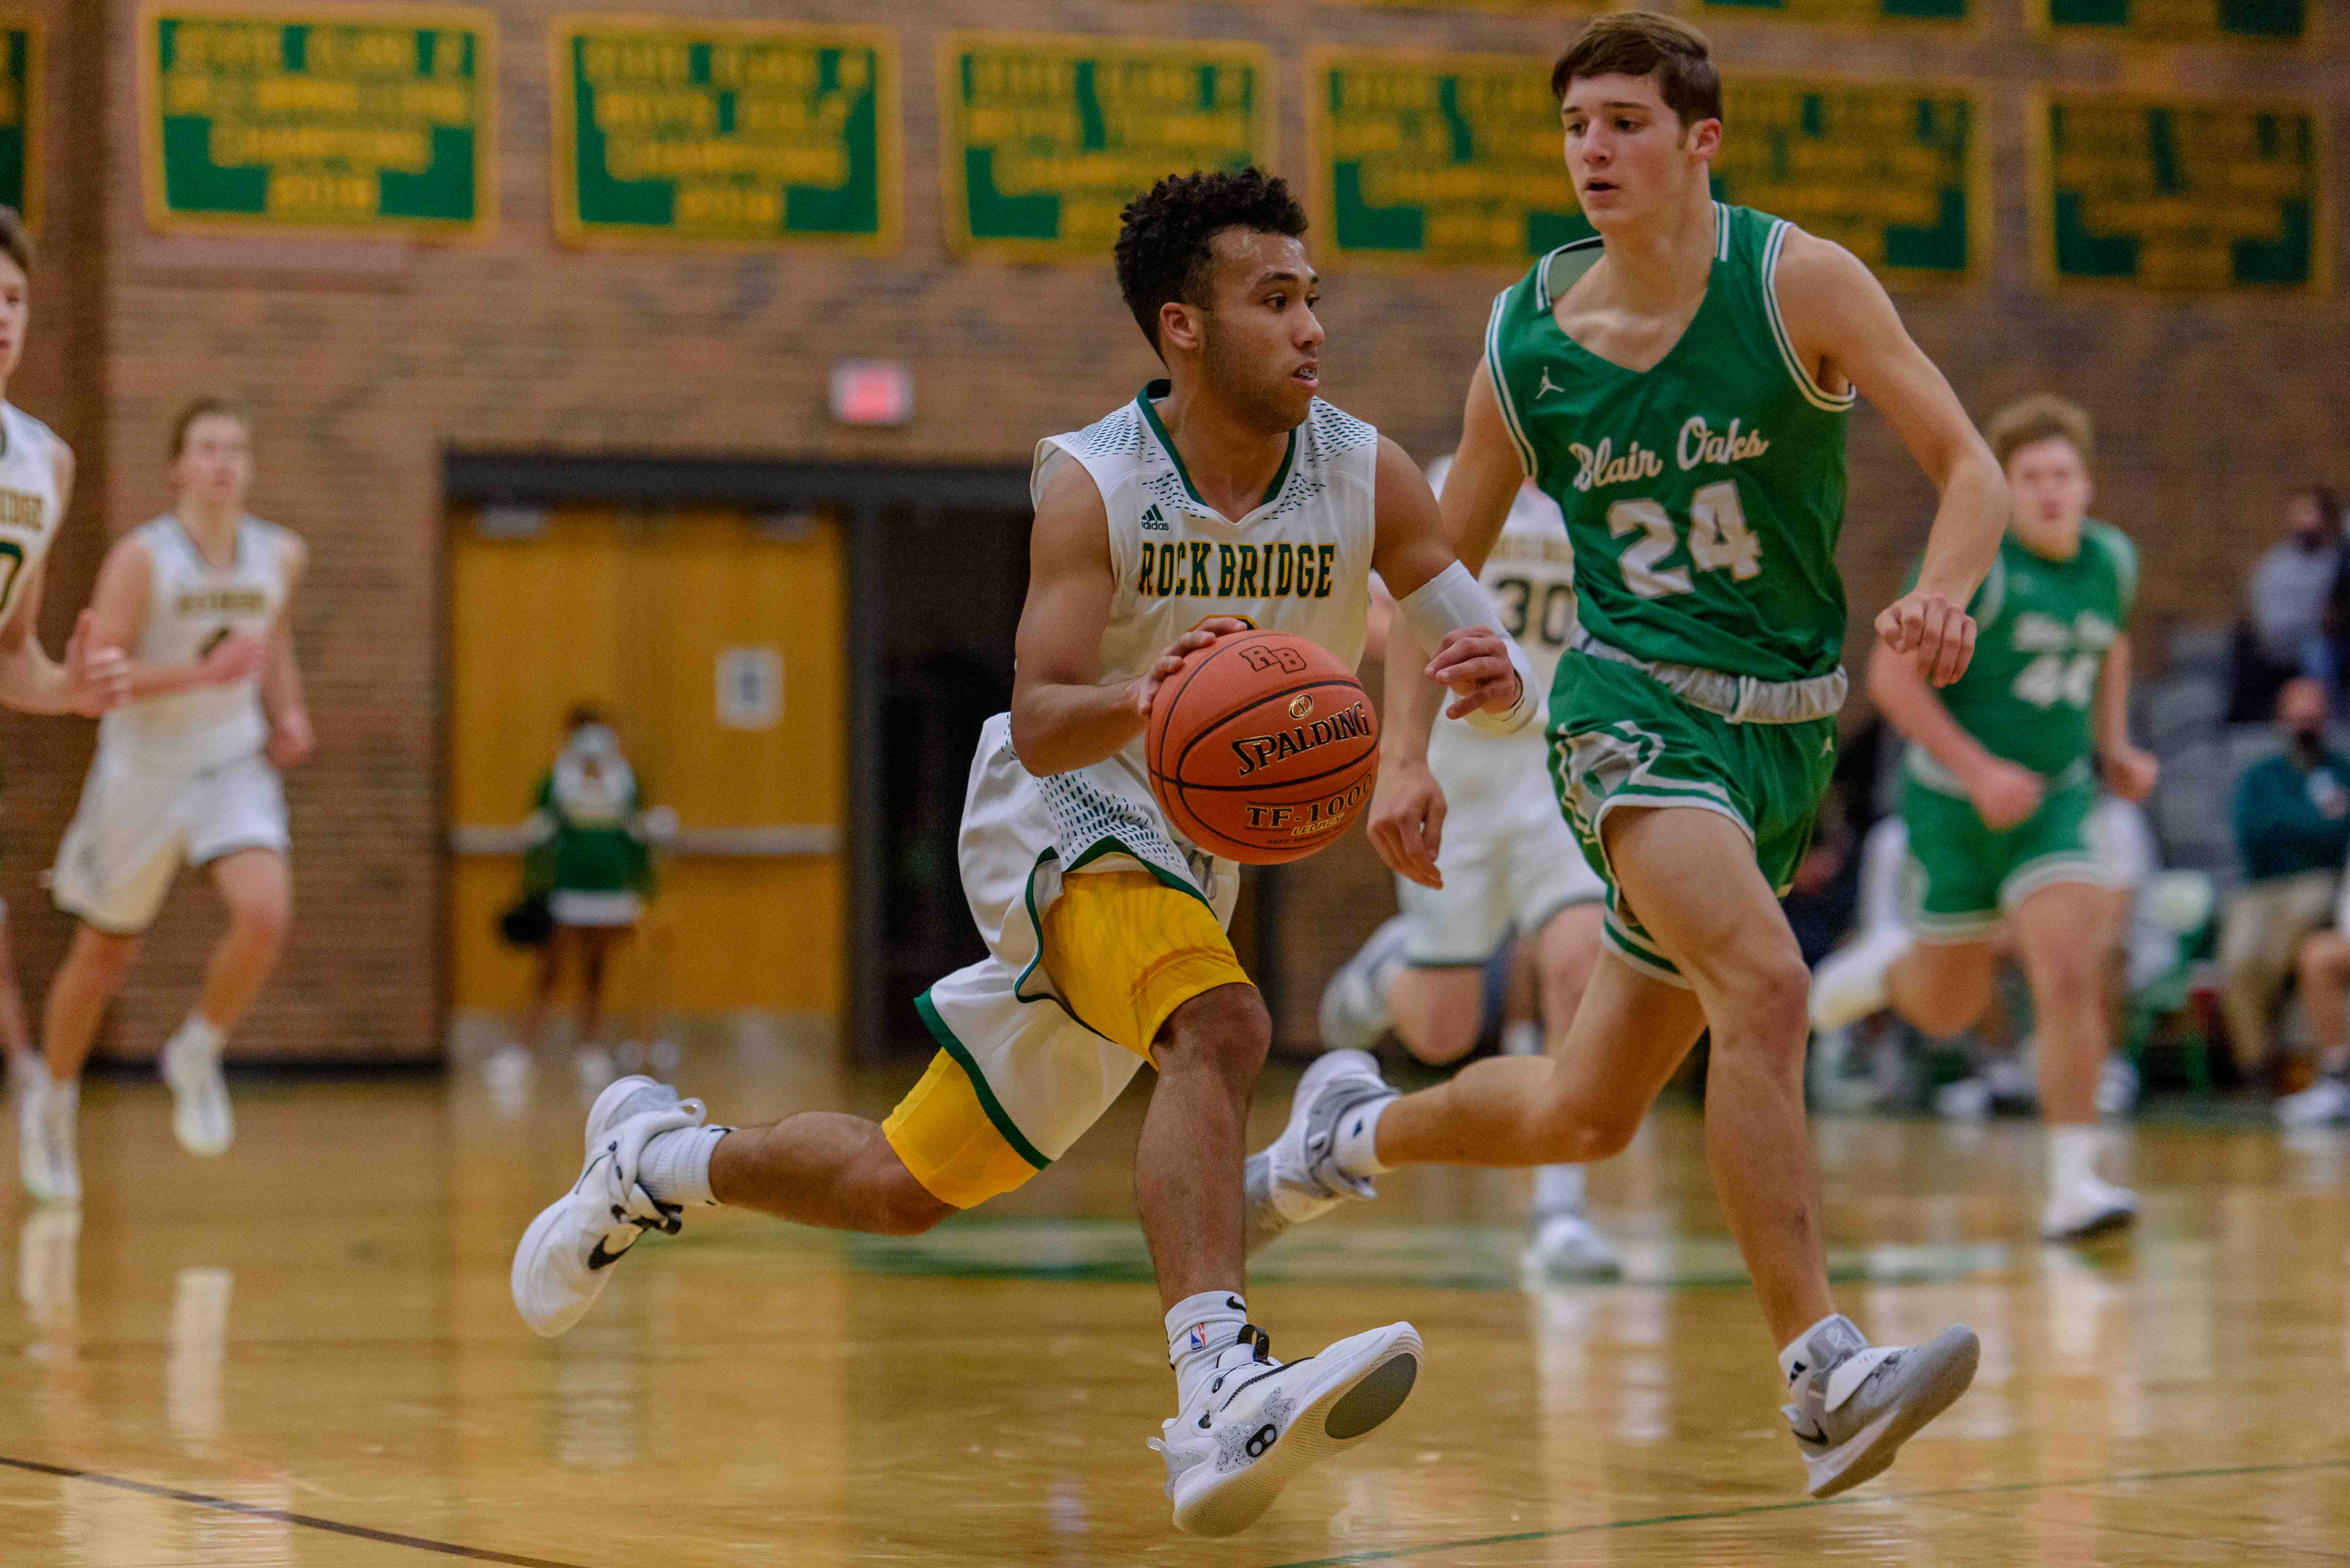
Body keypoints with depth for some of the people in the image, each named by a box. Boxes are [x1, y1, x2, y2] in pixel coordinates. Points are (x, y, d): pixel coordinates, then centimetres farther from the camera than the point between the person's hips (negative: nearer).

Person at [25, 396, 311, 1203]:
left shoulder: (280, 555, -1)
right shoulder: (142, 558, -16)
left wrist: (288, 713, 5)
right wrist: (204, 673, -29)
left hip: (235, 766, 3)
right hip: (143, 771, -3)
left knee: (266, 913, -23)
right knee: (103, 956, 11)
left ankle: (196, 1054, 3)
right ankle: (55, 1111, 35)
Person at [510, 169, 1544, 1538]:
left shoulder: (1364, 474, -8)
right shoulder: (1094, 484, -17)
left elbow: (1490, 661, -8)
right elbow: (1039, 727, -23)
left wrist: (1496, 679, -32)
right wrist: (1139, 698, -45)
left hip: (1193, 860, 5)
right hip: (1064, 815, -5)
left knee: (906, 1187, 10)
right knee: (1222, 1027, -36)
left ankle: (658, 1156, 35)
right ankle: (1220, 1393, -48)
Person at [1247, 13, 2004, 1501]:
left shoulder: (1797, 281, -8)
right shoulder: (1525, 339, -2)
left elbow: (1970, 465, -11)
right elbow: (1447, 561, 10)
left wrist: (1941, 595, -32)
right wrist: (1407, 752, -2)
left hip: (1787, 724, 2)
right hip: (1634, 703, -2)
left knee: (1583, 1117, 8)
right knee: (1764, 984, -30)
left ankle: (1357, 1129, 38)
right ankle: (1824, 1375, -29)